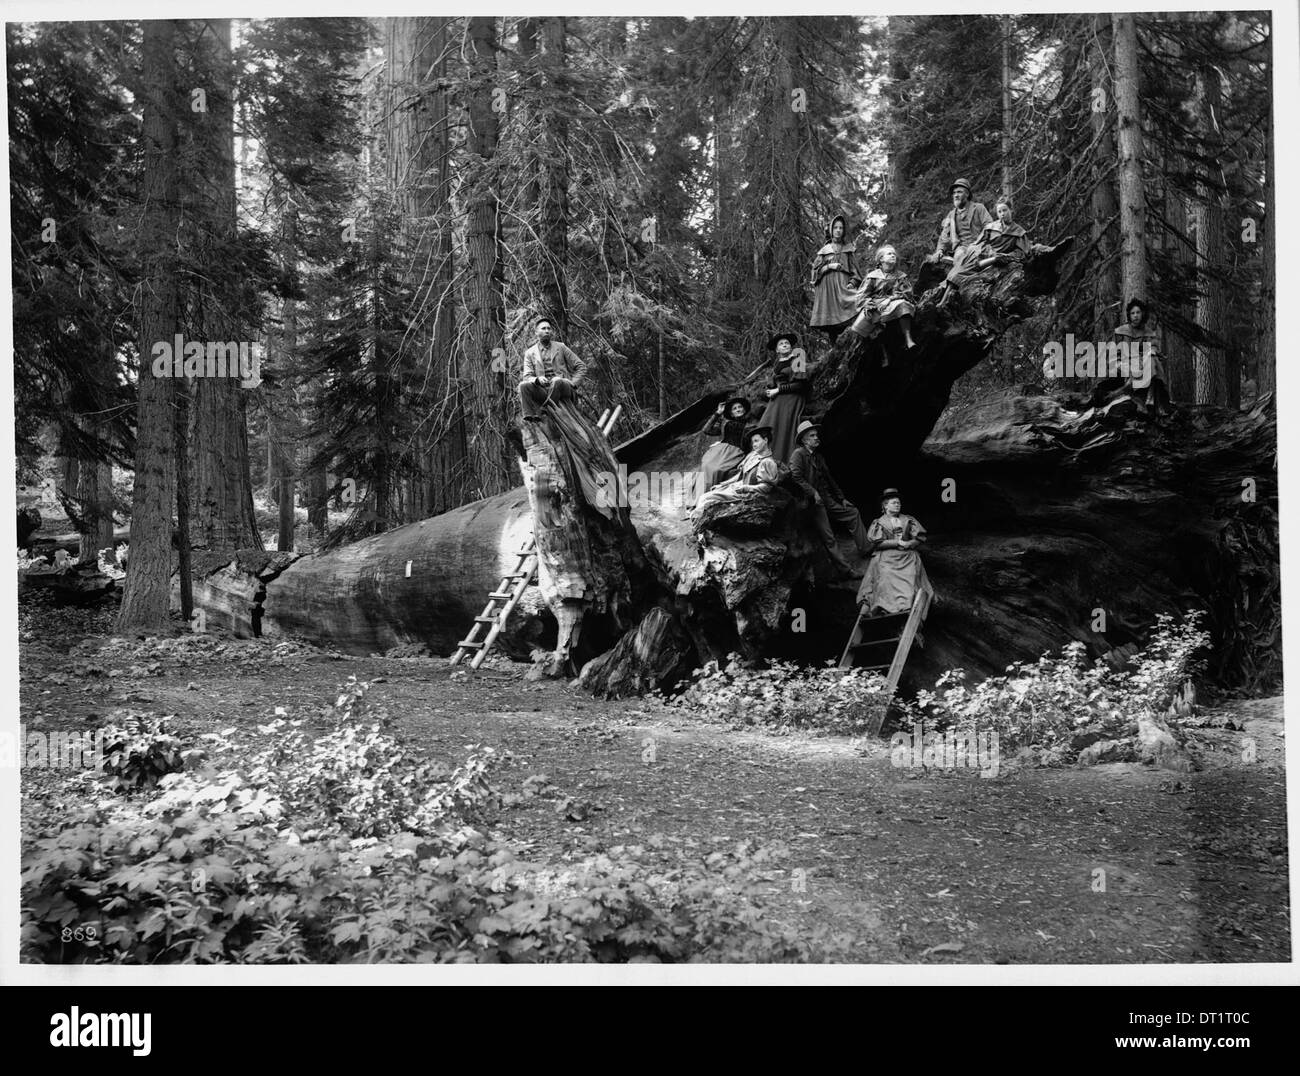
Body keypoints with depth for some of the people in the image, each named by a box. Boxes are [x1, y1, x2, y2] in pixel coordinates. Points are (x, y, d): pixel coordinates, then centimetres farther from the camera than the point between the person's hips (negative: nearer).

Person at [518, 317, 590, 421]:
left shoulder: (560, 347, 13)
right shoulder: (530, 353, 14)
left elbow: (581, 367, 12)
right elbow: (527, 377, 5)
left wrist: (573, 383, -4)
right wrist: (537, 379, -18)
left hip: (562, 387, -1)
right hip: (542, 390, 1)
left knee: (556, 381, -36)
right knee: (523, 385, -28)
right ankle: (533, 419, -36)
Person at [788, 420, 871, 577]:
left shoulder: (819, 457, 19)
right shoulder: (798, 454, -6)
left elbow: (830, 479, 23)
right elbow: (796, 477, -18)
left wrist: (842, 498, 18)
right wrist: (813, 493, -20)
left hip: (827, 499, 9)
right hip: (814, 502, -9)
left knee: (853, 513, 6)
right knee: (828, 537, -9)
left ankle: (865, 548, 6)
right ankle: (845, 570, -8)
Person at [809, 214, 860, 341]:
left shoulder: (848, 249, 14)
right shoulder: (824, 250, 14)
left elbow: (854, 269, 9)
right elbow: (816, 270, 8)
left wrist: (852, 282, -8)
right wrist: (830, 266, -5)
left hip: (843, 286, 0)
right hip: (827, 288, 0)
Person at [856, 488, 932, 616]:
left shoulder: (908, 520, 19)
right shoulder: (879, 523, 13)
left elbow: (920, 538, 11)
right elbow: (877, 543, -2)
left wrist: (908, 544, -7)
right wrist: (897, 542, -7)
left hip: (908, 556, 3)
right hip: (886, 558, -2)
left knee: (910, 576, -26)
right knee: (887, 578, -28)